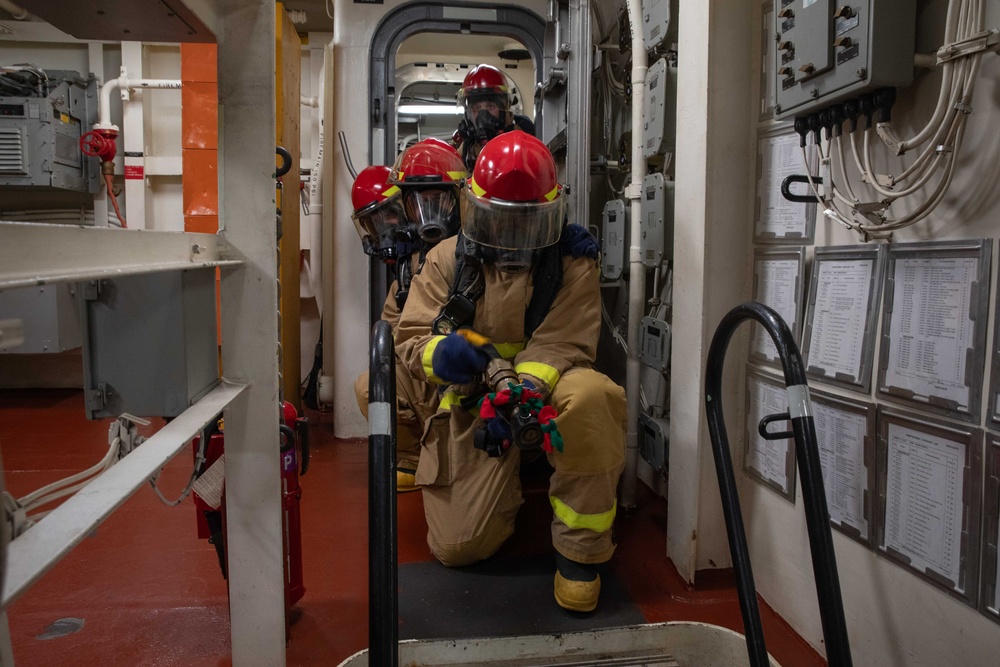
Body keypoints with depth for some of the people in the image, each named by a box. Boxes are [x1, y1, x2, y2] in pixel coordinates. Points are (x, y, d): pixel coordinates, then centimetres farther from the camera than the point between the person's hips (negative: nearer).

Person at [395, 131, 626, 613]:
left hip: (545, 393, -1)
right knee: (457, 547, -4)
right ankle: (504, 491, 33)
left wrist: (522, 392, -36)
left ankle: (580, 547, -19)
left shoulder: (573, 265, -4)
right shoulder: (448, 259, 1)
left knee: (590, 395, -39)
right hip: (472, 402, 2)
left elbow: (560, 344, -15)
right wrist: (440, 354, -29)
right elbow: (411, 338, -3)